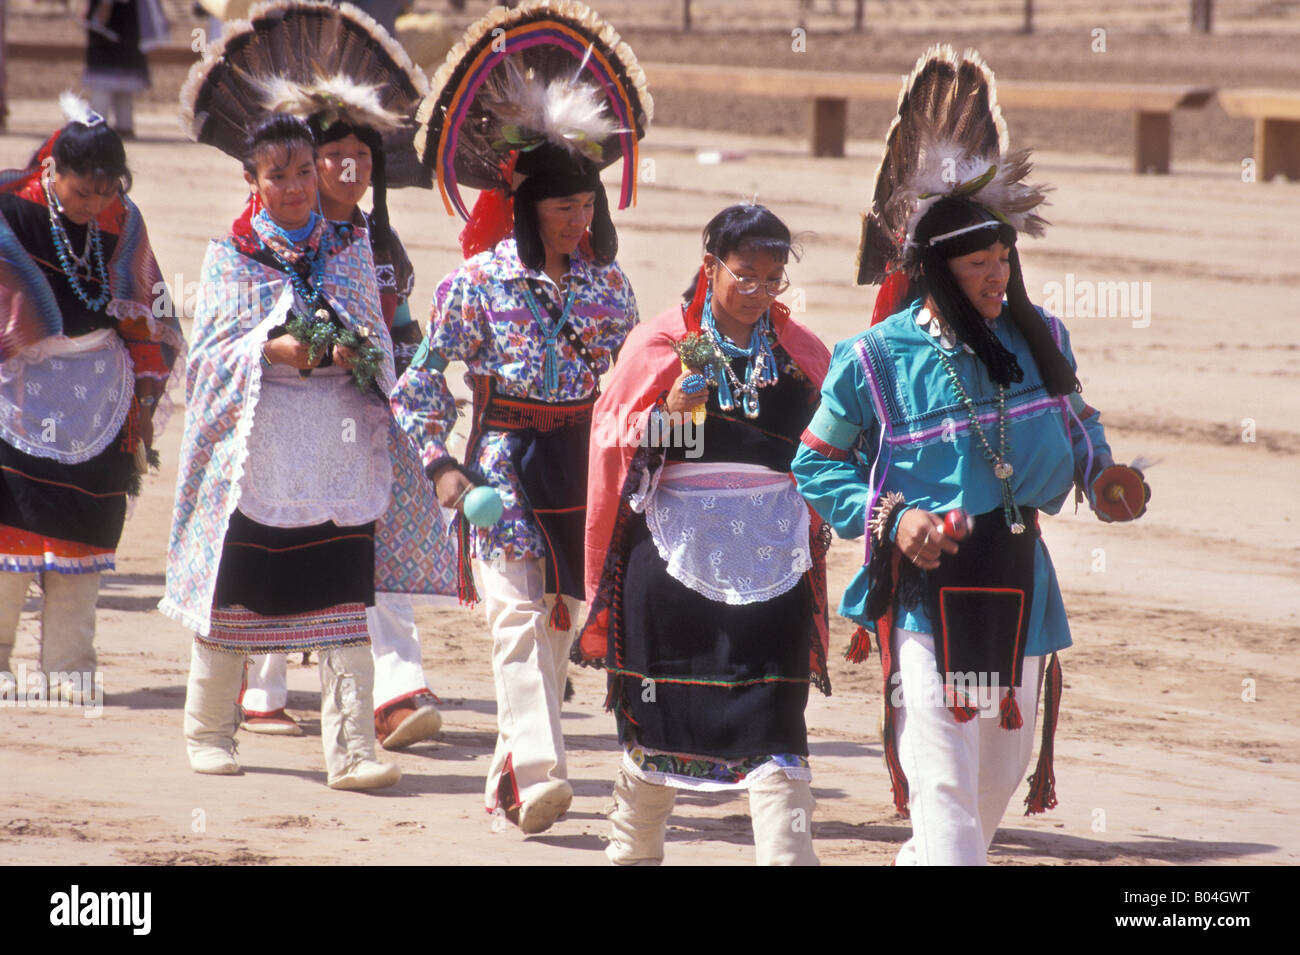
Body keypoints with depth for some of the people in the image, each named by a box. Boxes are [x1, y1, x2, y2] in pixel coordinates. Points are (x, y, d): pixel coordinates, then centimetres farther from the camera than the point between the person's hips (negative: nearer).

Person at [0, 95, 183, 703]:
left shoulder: (122, 222, 3)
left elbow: (146, 313, 13)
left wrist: (145, 399, 12)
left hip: (99, 400, 3)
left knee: (82, 536, 5)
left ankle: (69, 665, 12)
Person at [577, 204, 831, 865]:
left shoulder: (804, 356, 8)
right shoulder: (658, 346, 2)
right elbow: (614, 449, 1)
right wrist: (672, 409, -15)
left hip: (771, 563, 1)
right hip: (674, 557, -1)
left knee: (774, 729, -8)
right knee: (657, 718, 8)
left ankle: (787, 856, -13)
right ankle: (632, 849, 26)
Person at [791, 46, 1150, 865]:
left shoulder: (1038, 340, 4)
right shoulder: (877, 360, -9)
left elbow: (1075, 421, 22)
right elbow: (818, 464, -1)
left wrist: (1100, 473, 1)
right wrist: (888, 518, -16)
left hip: (1019, 583, 6)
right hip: (927, 590, -6)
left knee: (1000, 771, 16)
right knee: (945, 786, -12)